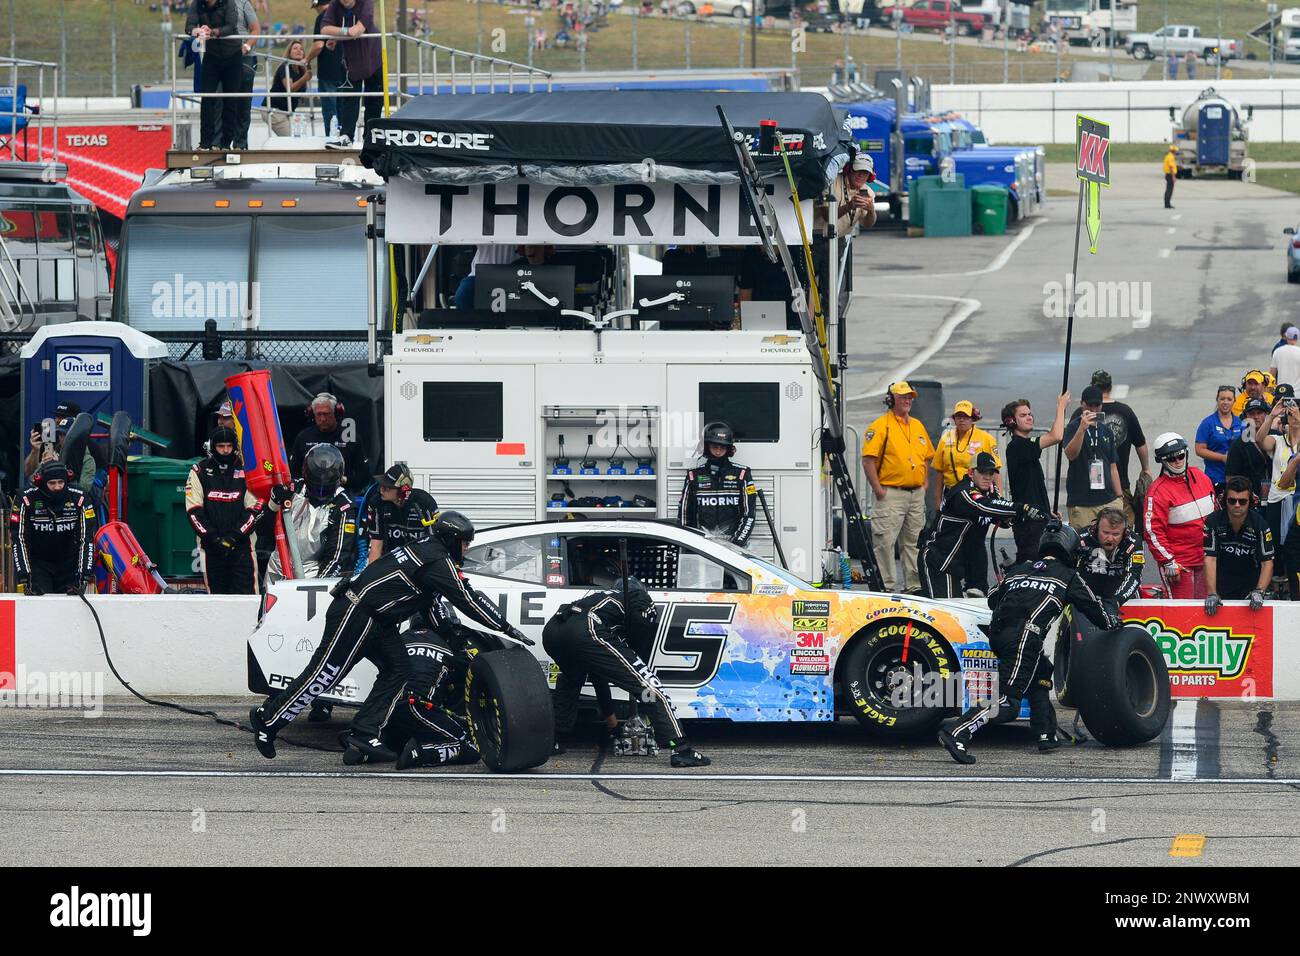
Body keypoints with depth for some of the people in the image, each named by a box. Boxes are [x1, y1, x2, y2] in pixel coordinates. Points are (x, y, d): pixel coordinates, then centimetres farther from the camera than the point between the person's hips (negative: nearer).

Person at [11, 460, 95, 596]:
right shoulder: (26, 499, -19)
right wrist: (24, 578, -23)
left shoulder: (78, 498, -15)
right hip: (38, 563, -1)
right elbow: (19, 539, -18)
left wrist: (83, 576, -21)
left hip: (68, 563, 1)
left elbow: (86, 538, -14)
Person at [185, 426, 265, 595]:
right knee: (216, 593, 4)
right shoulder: (199, 472, 3)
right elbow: (193, 511, -1)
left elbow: (254, 509, 0)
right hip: (211, 546, 1)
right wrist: (212, 537, -11)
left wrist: (234, 536, -10)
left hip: (241, 544, -1)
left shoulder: (245, 470, 2)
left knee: (245, 592, -9)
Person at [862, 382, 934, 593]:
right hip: (891, 494, -7)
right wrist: (878, 489, -16)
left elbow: (926, 457, 25)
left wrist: (923, 484, 12)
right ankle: (886, 586, -7)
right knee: (885, 541, -9)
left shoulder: (918, 426, 16)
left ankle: (914, 585, 17)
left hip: (916, 494, 7)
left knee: (913, 542, 11)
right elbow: (868, 460, -12)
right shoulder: (881, 426, -6)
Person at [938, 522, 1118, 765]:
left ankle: (1045, 734, 27)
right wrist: (1111, 623, 44)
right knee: (1006, 703, -12)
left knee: (1042, 672, 30)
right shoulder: (1068, 576, 15)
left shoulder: (1018, 569, 26)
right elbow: (1093, 608, 23)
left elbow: (992, 599, 34)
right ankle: (957, 731, -30)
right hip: (1024, 637, -6)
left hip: (997, 635, 6)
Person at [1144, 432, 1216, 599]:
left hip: (1205, 558, 6)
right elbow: (1153, 531, -15)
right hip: (1178, 563, -6)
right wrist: (1168, 562, -16)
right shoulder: (1159, 490, -13)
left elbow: (1214, 512, 20)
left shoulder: (1200, 477, 7)